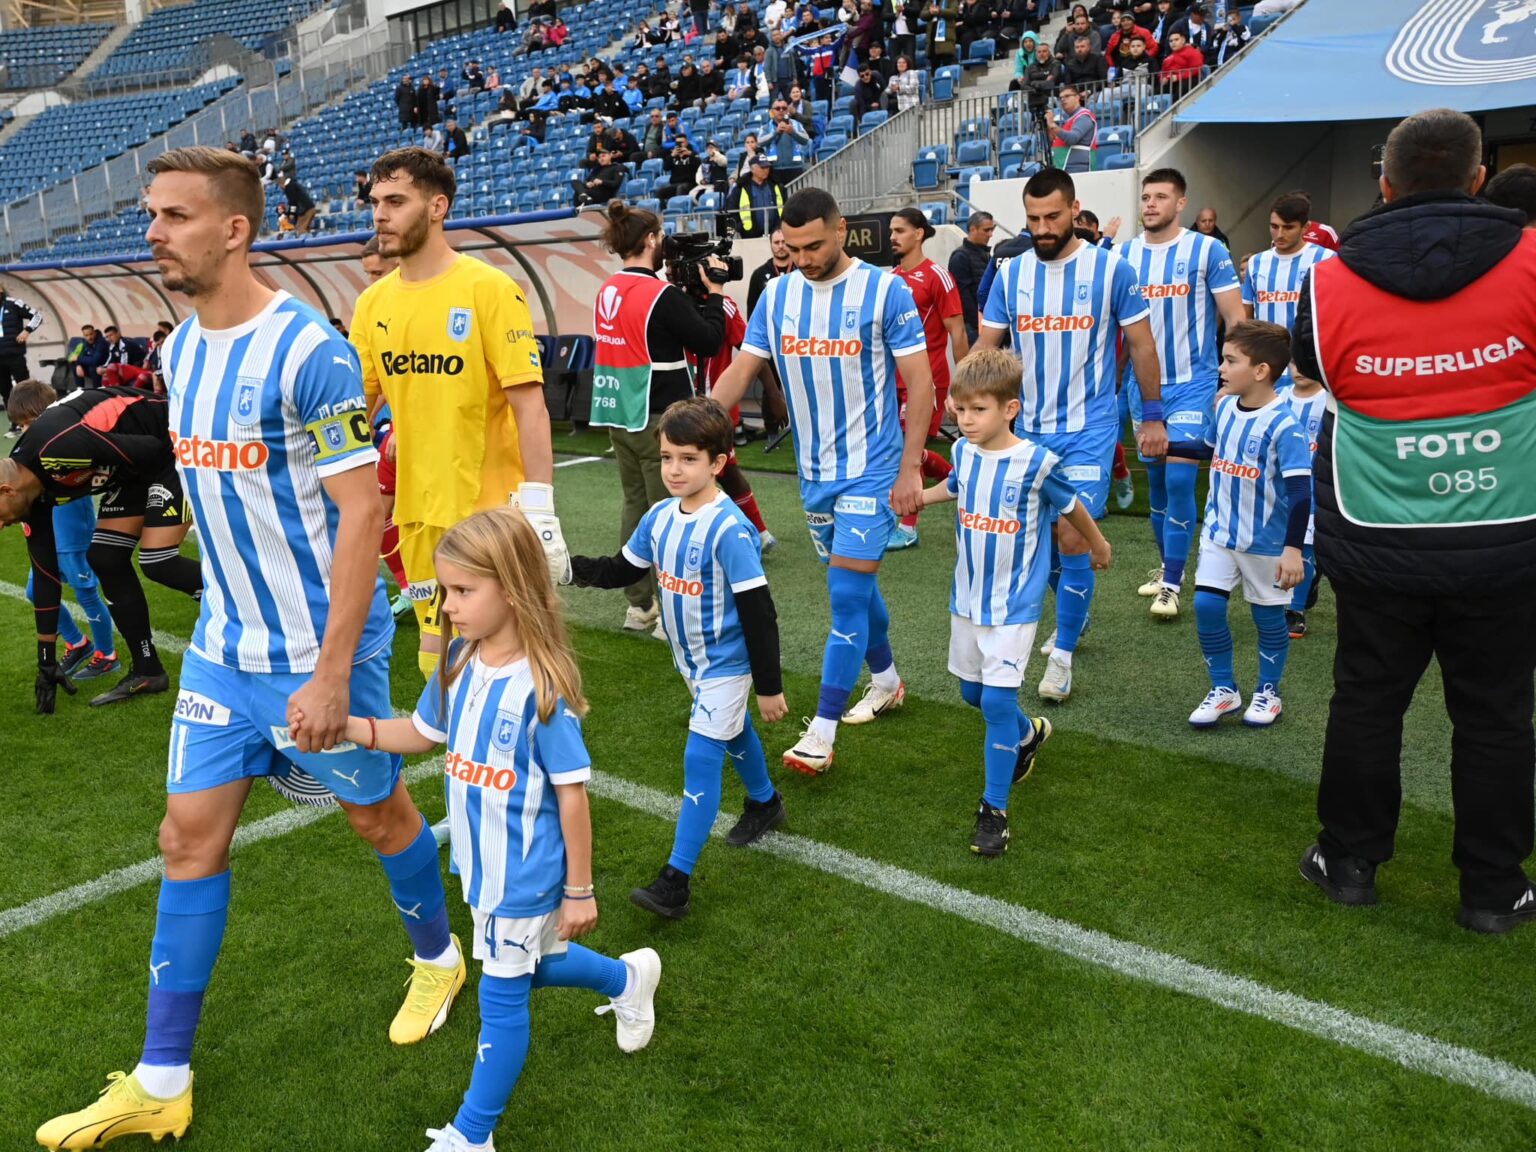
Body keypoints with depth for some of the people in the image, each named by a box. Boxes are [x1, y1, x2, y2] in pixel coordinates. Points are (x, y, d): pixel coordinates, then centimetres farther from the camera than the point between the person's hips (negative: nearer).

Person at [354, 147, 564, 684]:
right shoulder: (373, 302, 7)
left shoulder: (489, 289, -9)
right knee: (437, 660, 14)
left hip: (489, 511, -5)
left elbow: (529, 404, -13)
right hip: (419, 514, 6)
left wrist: (538, 510, -19)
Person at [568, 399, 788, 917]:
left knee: (700, 758, -9)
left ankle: (676, 881, -4)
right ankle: (765, 803, 53)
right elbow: (621, 571, 7)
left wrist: (769, 686, -19)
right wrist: (569, 566, -11)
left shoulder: (729, 529, -27)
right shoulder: (659, 517, -4)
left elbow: (758, 612, -23)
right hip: (691, 659, 8)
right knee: (731, 732, 26)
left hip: (726, 662, -8)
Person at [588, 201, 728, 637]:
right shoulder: (661, 294, -16)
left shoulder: (607, 290, 7)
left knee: (635, 504, 14)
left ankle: (638, 605, 20)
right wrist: (713, 292, 0)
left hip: (619, 416, 8)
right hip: (657, 417, -8)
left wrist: (682, 289, 14)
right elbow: (709, 341, -11)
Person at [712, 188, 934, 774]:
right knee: (855, 585, 18)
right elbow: (740, 372, 3)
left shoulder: (886, 291, -11)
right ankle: (886, 681, 39)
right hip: (814, 471, 5)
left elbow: (919, 381, -9)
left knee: (847, 594, -8)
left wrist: (910, 467, -12)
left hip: (871, 469, -5)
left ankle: (821, 732, -3)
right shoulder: (776, 295, 2)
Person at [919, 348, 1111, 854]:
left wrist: (1098, 545, 15)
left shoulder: (1036, 462, -19)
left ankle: (994, 810, 2)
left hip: (1014, 605, -6)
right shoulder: (963, 452, -5)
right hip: (967, 598, 6)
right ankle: (1028, 734, 49)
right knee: (972, 691, 18)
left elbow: (1071, 505, -1)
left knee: (998, 700, -11)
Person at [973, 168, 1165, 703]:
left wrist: (1153, 416, 3)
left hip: (1089, 430, -4)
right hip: (1029, 428, 4)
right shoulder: (1011, 273, 3)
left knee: (1073, 539, -9)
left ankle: (1062, 654, 5)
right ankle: (1073, 615, 38)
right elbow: (986, 346, 6)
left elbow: (1141, 344, 2)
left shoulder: (1111, 269, -6)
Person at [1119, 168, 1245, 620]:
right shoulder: (1124, 255, 5)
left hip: (1193, 384, -4)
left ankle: (1171, 584, -3)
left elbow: (1235, 320, -4)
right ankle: (1167, 565, 28)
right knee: (1156, 480, 12)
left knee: (1179, 480, -11)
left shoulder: (1208, 251, -5)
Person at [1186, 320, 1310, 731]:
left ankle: (1268, 692, 30)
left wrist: (1294, 548, -22)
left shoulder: (1282, 425, -22)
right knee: (1206, 606, 0)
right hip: (1219, 532, 6)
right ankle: (1224, 689, 17)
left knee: (1268, 615, 10)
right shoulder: (1224, 407, -1)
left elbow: (1300, 491, -22)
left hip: (1265, 541, -6)